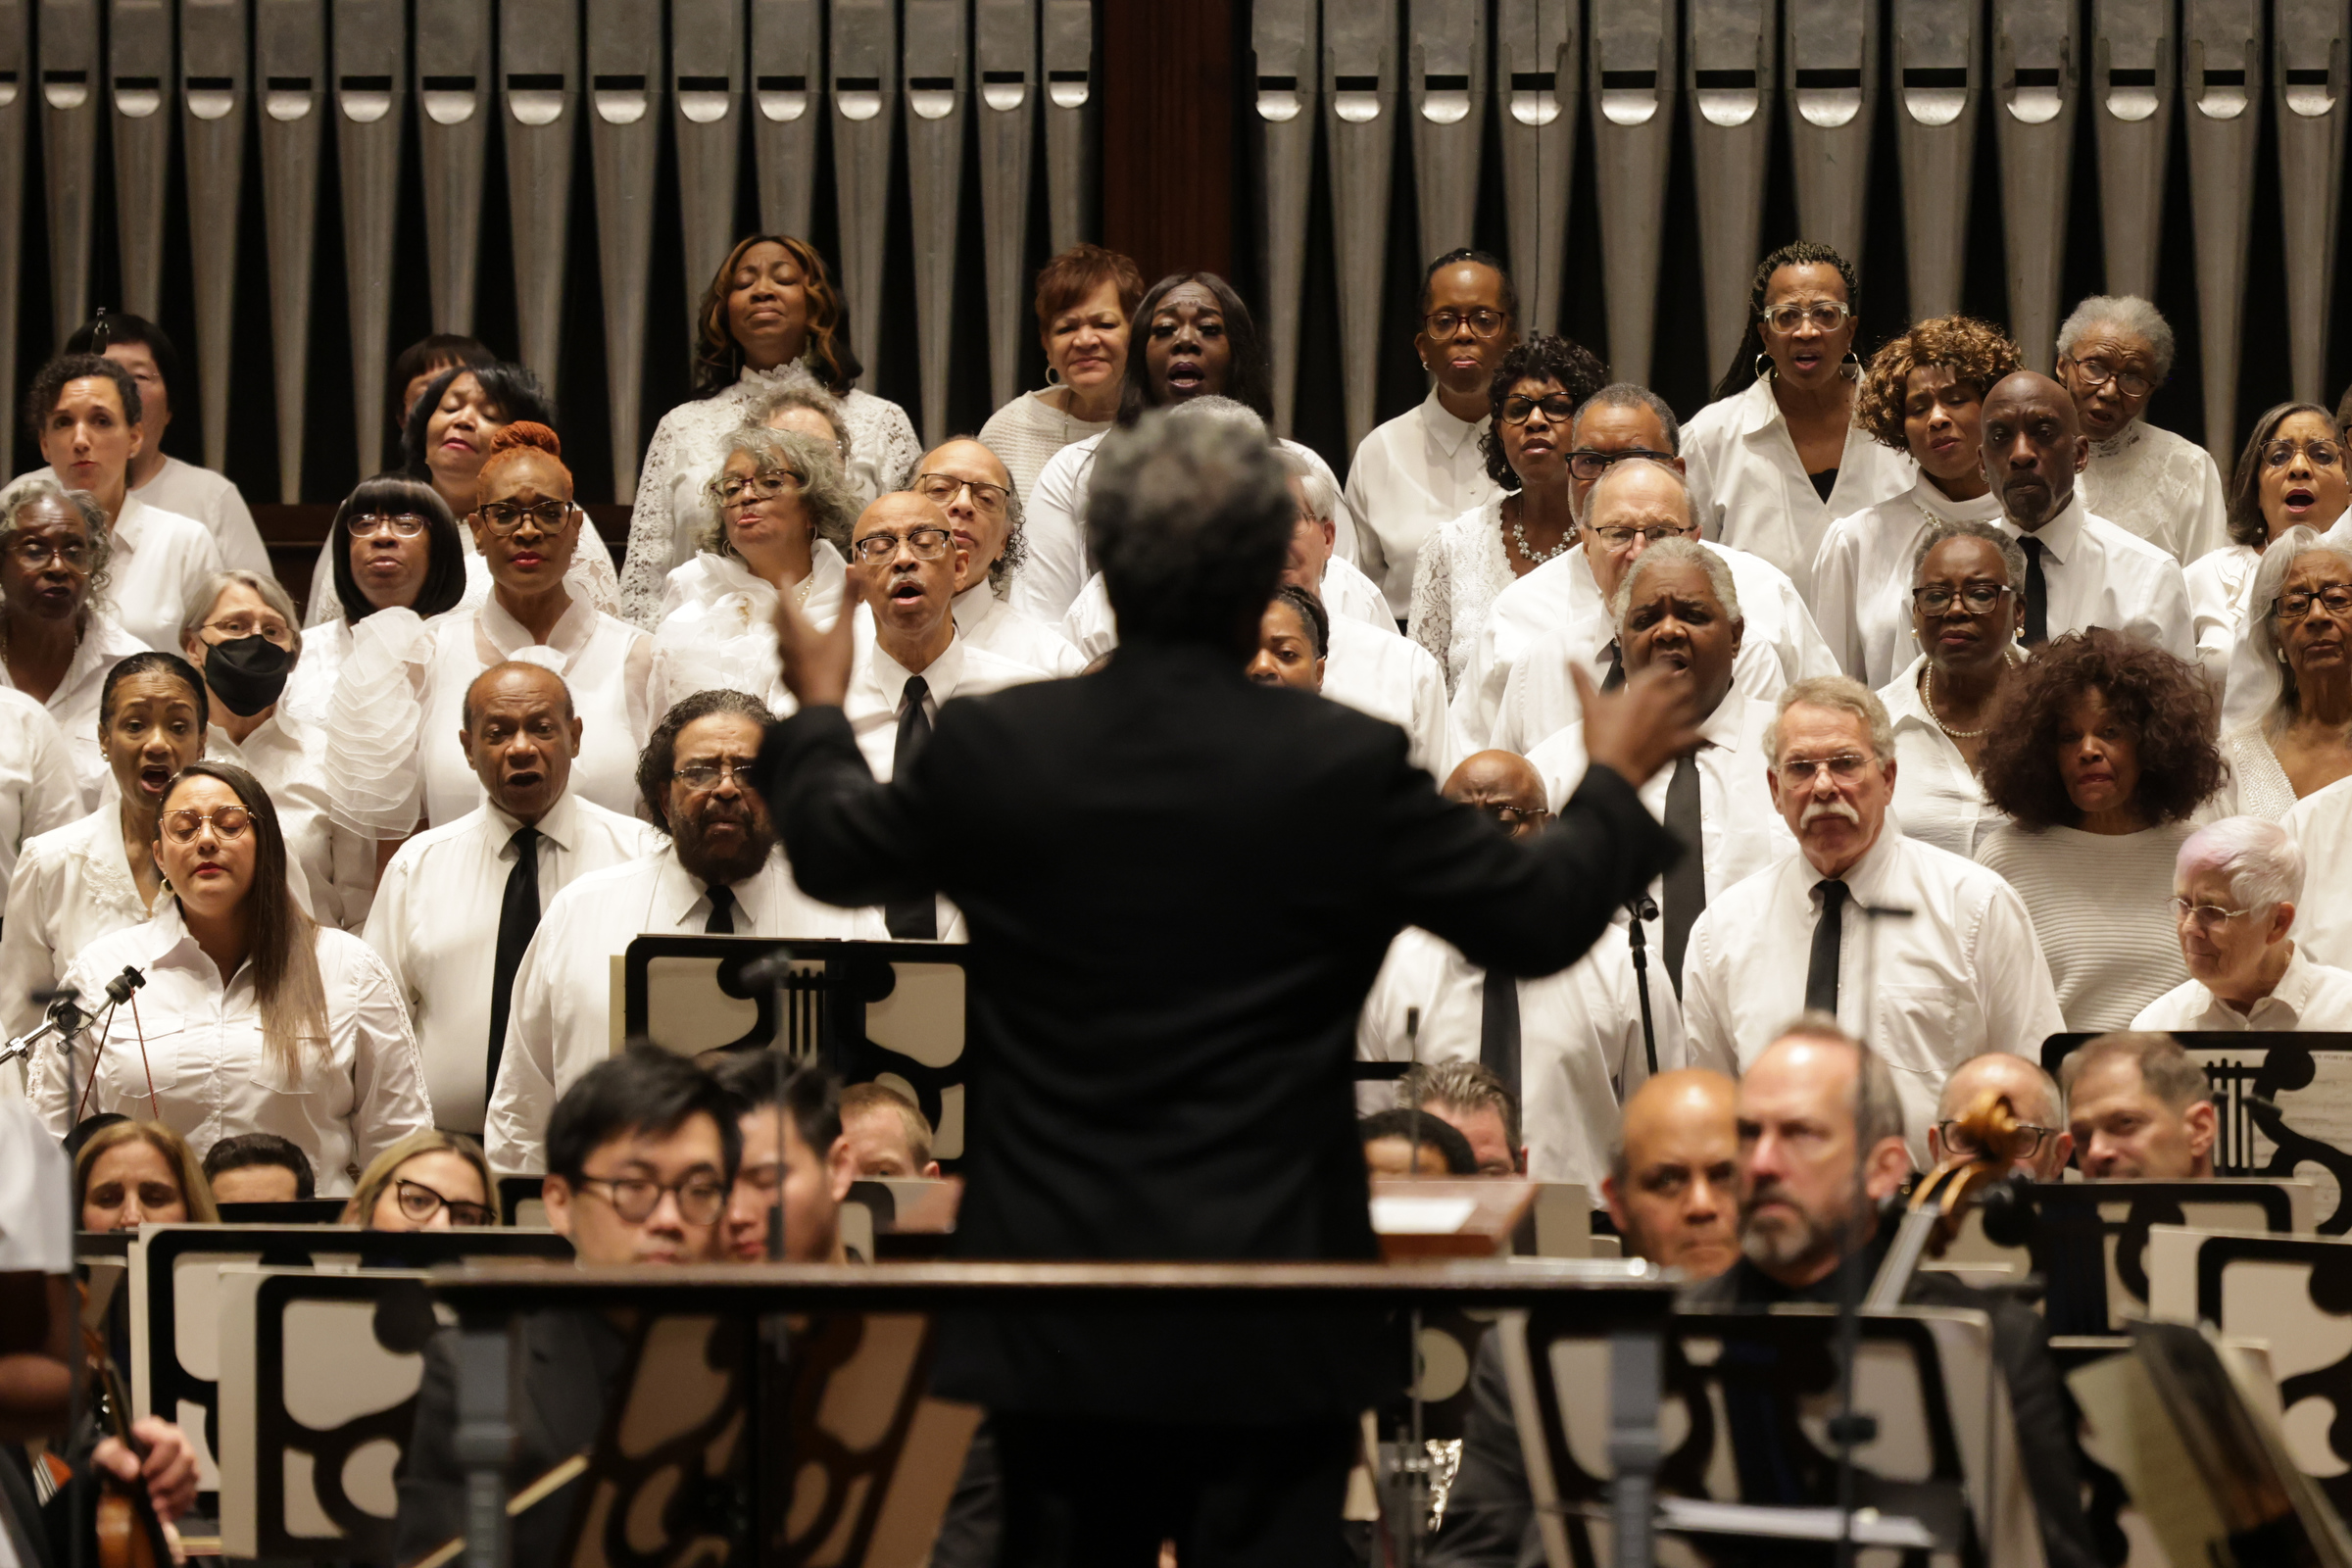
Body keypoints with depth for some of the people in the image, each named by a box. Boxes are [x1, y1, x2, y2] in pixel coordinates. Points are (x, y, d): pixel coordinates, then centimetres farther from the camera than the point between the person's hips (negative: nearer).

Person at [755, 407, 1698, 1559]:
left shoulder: (992, 748, -5)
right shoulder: (1346, 766, -11)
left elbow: (834, 855, 15)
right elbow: (1539, 921, 1)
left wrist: (819, 711, 35)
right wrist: (1615, 780, 20)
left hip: (1055, 1305, 2)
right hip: (1267, 1323, -2)